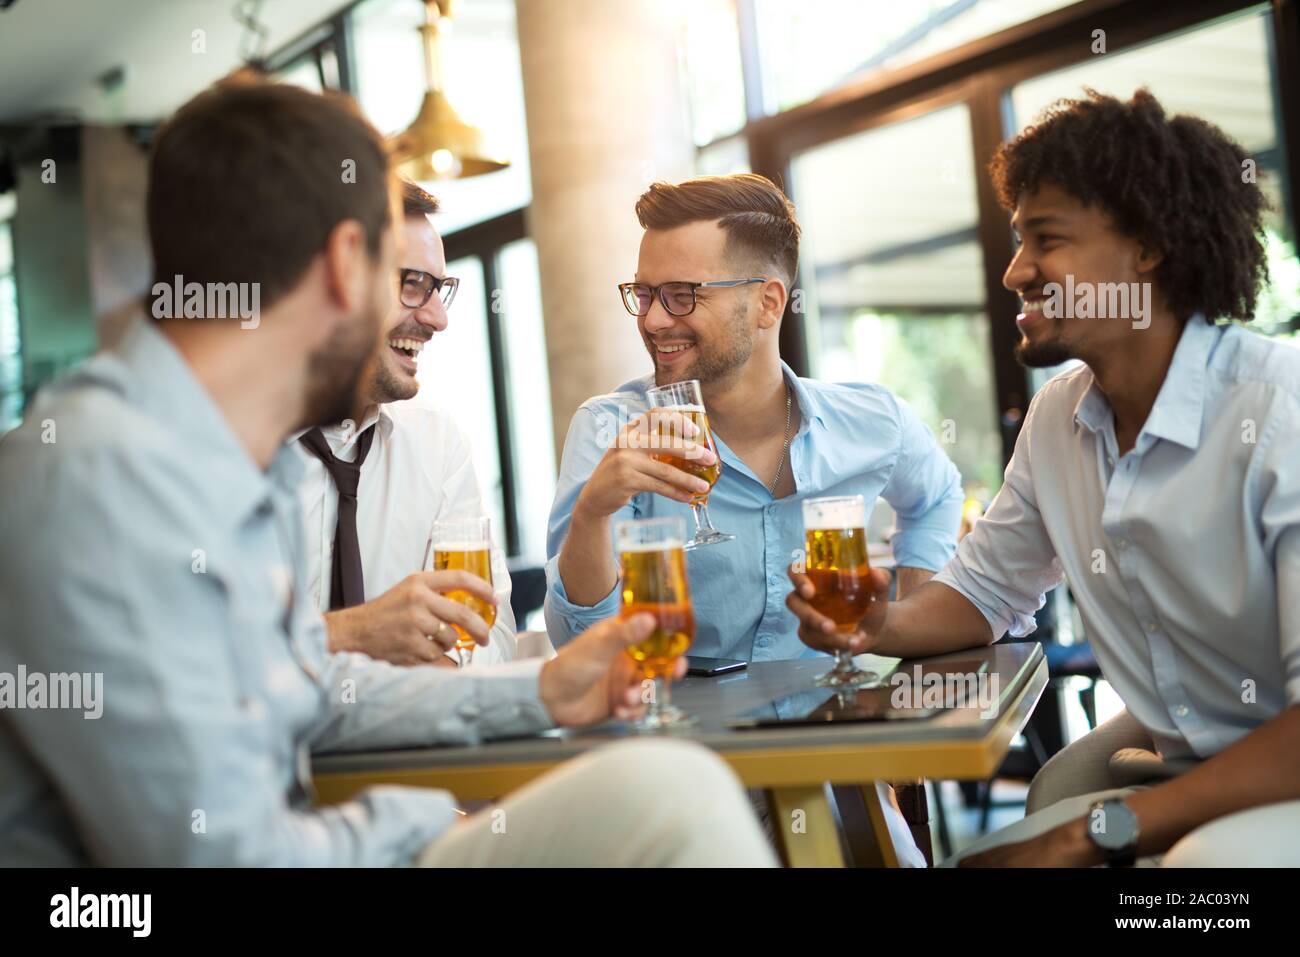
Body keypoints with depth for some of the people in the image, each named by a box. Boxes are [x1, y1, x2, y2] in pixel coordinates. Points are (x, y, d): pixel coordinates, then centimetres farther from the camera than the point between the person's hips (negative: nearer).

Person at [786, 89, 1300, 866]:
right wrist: (883, 624, -9)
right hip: (1168, 762, 7)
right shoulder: (1059, 415, 1)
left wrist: (1092, 833, -24)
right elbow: (984, 591, 13)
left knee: (1212, 857, -34)